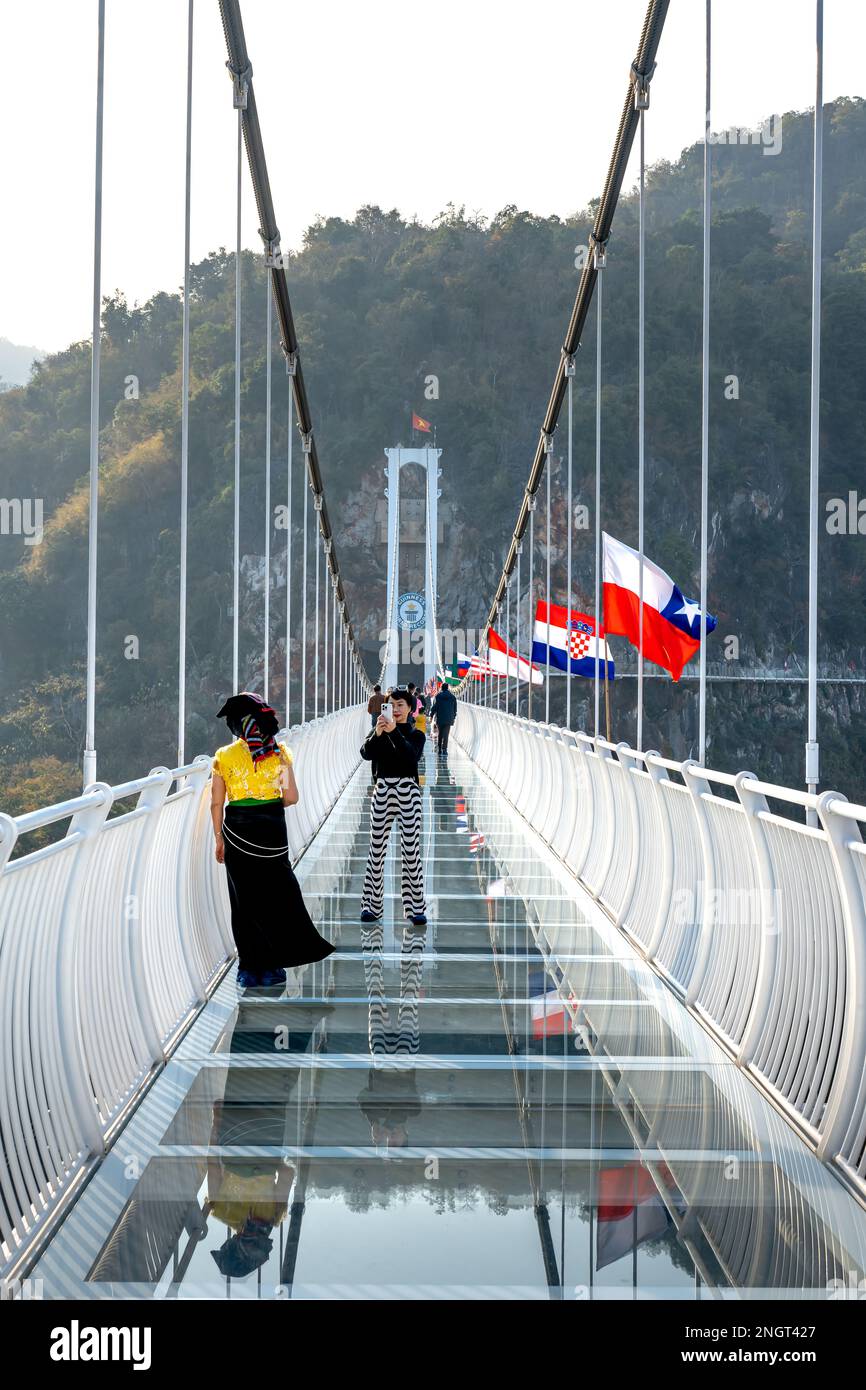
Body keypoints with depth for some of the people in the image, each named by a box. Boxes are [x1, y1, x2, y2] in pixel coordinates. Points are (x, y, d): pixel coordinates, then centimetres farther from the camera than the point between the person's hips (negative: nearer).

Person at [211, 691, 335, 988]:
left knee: (244, 900, 8)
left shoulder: (224, 756, -4)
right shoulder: (279, 753, -1)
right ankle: (272, 967, 10)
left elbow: (216, 803, -1)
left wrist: (219, 839, 8)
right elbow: (291, 797, -1)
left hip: (237, 829, 0)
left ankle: (250, 968, 10)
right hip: (272, 829, 0)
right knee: (277, 896, 9)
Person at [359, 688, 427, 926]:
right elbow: (366, 754, -11)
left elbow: (411, 755, -18)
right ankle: (372, 906, 12)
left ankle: (416, 908, 2)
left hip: (408, 792, -2)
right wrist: (377, 733, -27)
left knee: (411, 850, -3)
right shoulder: (378, 731, 7)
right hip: (382, 791, 2)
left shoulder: (416, 735, 3)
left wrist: (394, 732, -28)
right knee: (376, 849, 4)